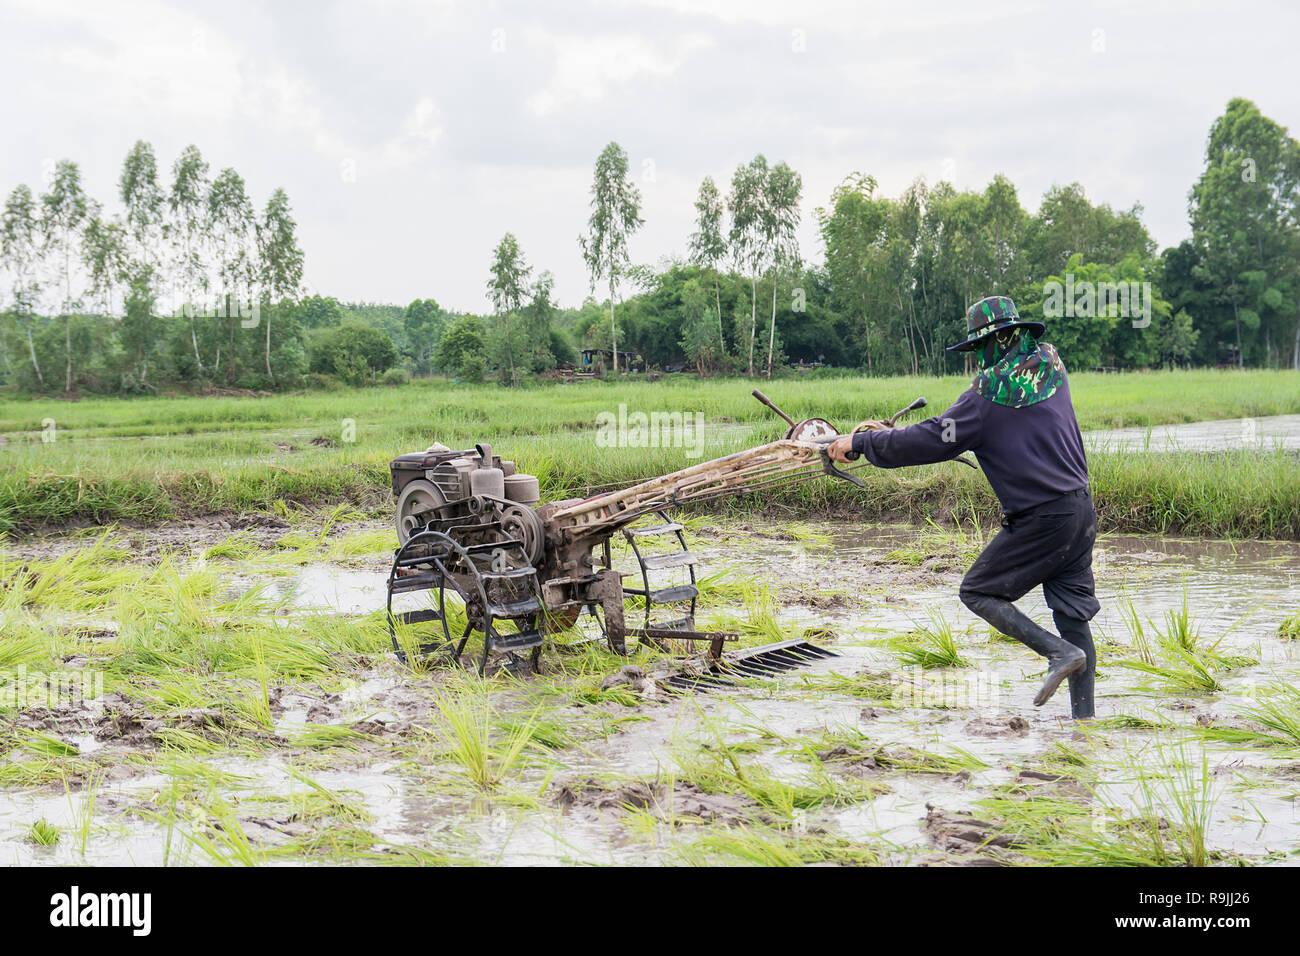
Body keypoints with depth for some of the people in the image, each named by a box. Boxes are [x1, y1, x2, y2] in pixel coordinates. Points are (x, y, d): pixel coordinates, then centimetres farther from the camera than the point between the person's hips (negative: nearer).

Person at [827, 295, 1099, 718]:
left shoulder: (986, 396, -11)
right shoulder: (1052, 365, 10)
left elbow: (929, 441, -10)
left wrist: (859, 441, 1)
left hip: (1041, 520, -7)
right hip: (1082, 509, 7)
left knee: (978, 592, 6)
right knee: (1073, 612, 11)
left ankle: (1061, 652, -10)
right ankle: (1083, 717, 10)